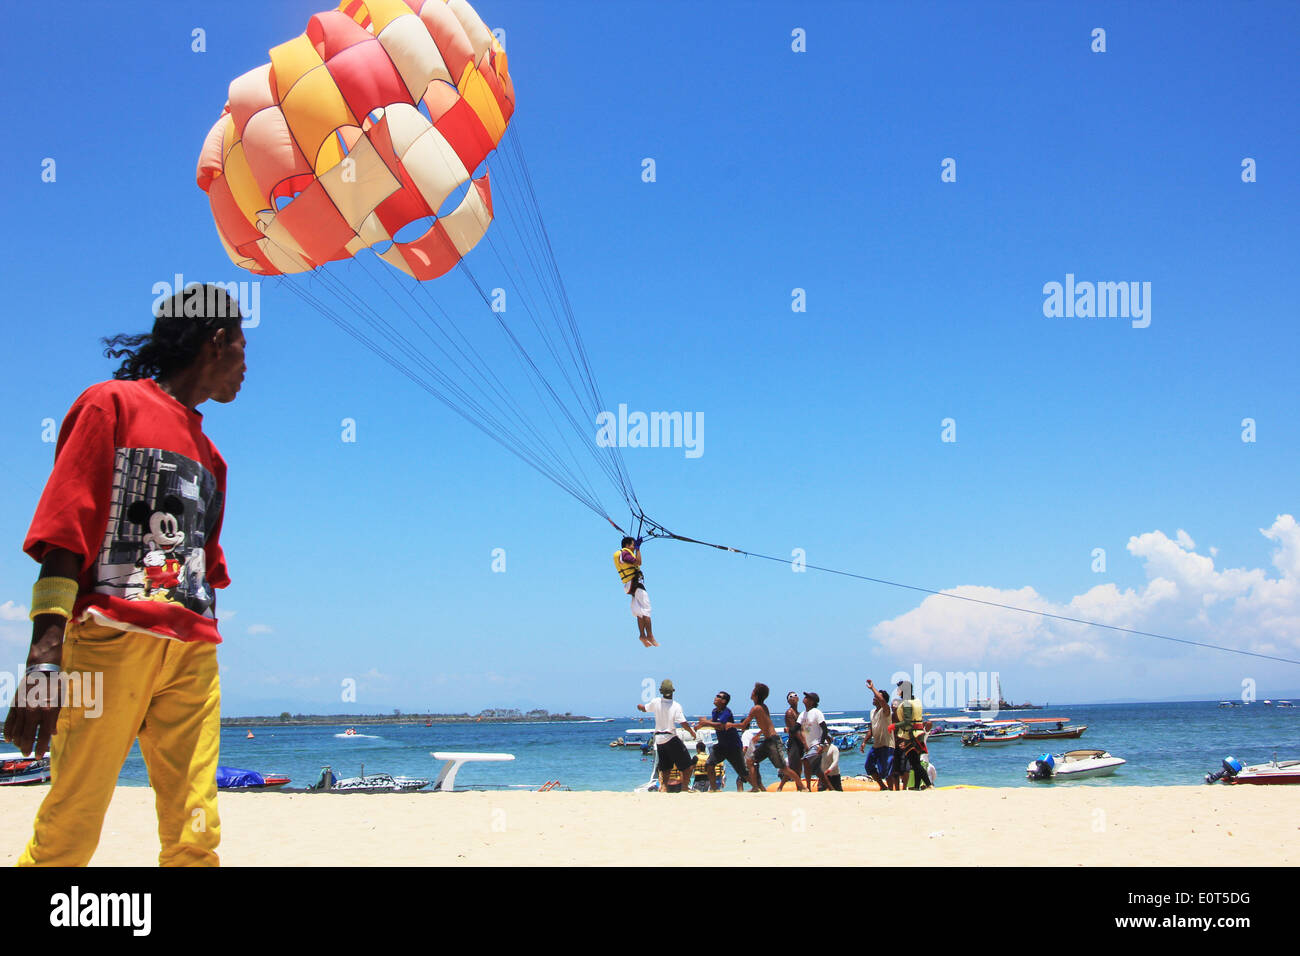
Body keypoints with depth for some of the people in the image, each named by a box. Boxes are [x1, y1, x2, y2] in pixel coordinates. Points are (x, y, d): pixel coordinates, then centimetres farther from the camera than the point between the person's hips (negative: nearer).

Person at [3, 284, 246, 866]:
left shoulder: (208, 453, 24)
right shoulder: (114, 403, 5)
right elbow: (64, 534, -6)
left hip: (192, 653, 6)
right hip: (111, 640, -6)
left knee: (194, 837, -2)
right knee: (68, 834, -8)